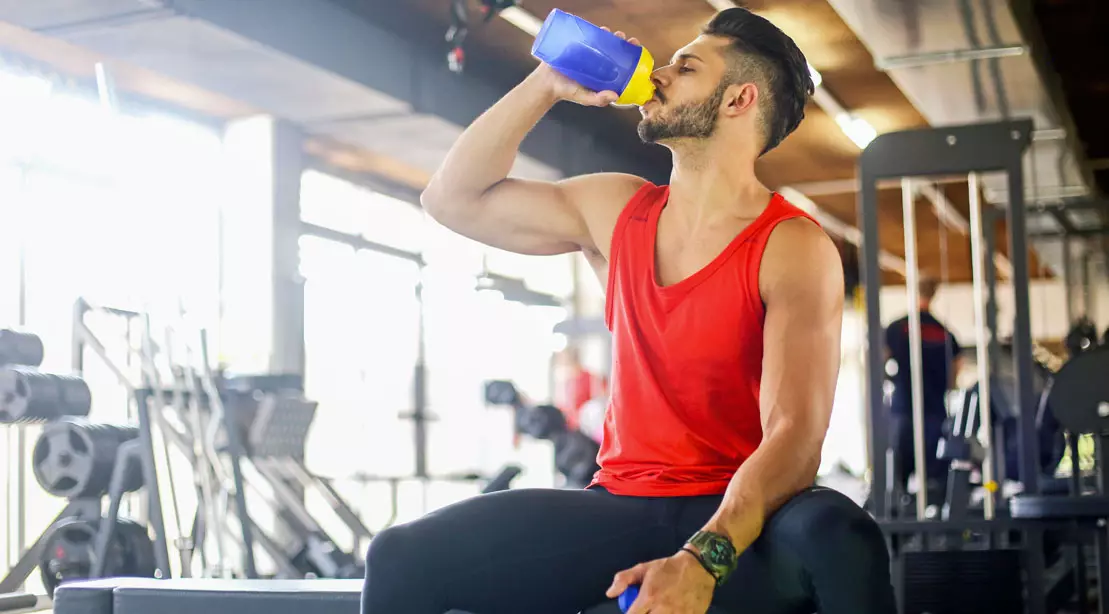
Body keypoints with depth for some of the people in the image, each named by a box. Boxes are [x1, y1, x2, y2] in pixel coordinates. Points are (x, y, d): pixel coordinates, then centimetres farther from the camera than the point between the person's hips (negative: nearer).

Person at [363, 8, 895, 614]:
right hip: (620, 505, 4)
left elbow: (794, 438, -18)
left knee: (840, 536, -37)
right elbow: (452, 196, 14)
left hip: (740, 518, -4)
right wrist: (547, 84, 4)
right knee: (400, 556, -14)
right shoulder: (616, 211, 8)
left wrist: (703, 560, -34)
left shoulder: (794, 249, -8)